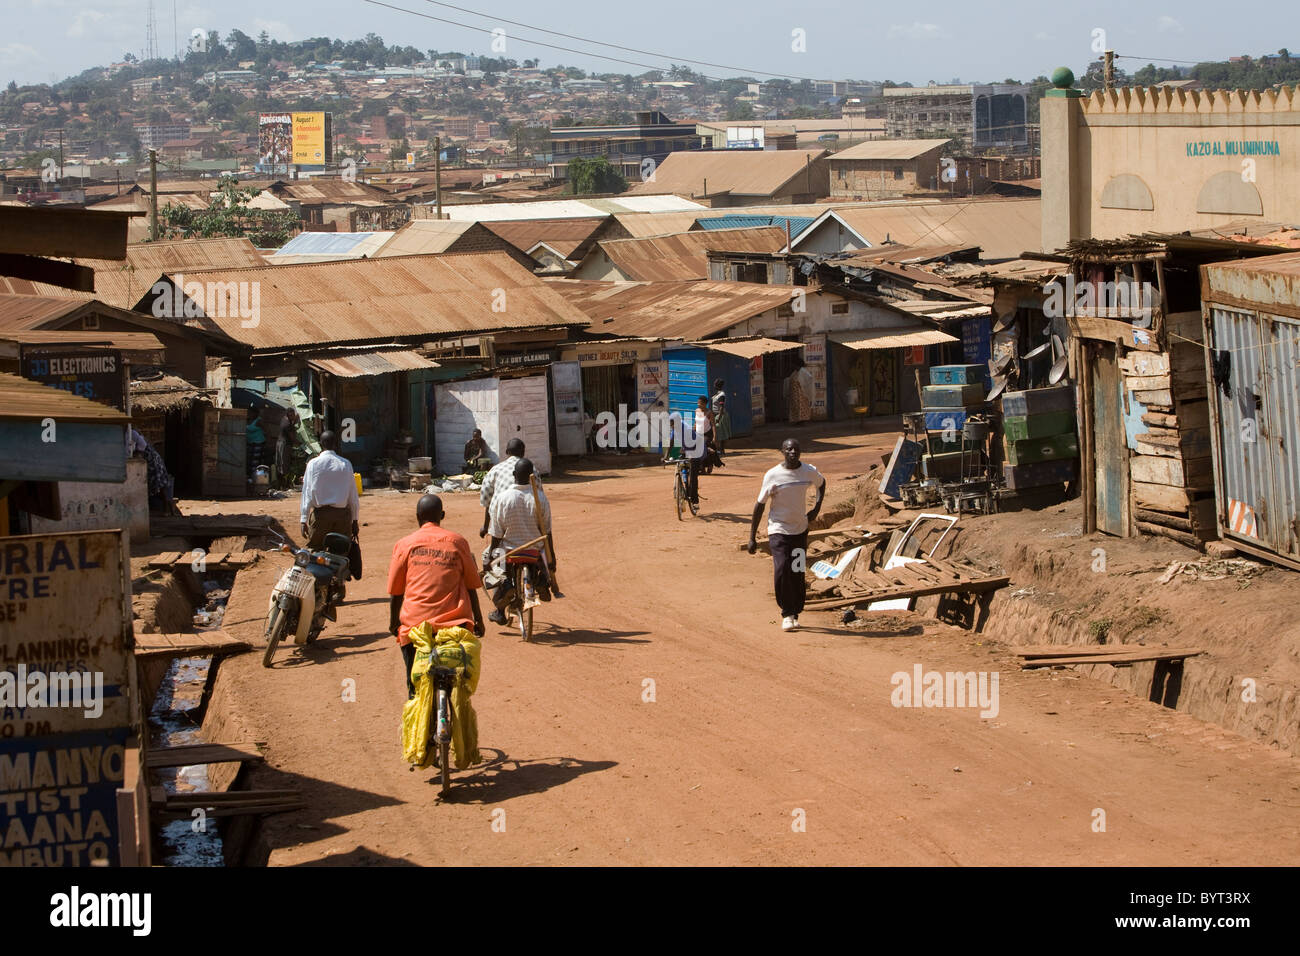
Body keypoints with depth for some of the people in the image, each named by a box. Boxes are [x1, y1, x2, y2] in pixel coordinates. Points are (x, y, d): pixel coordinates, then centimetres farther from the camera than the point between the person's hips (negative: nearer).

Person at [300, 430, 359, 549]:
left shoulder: (313, 464, -4)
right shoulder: (346, 464, 1)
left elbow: (308, 494, -5)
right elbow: (353, 495, 3)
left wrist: (304, 520, -1)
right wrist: (354, 520, 12)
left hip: (320, 513, -1)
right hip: (342, 514, 2)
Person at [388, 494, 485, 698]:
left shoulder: (404, 545, 5)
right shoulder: (457, 541, 7)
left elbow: (395, 591, 9)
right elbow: (471, 586, 10)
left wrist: (393, 622, 23)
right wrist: (478, 620, 20)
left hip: (414, 622, 0)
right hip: (455, 623, 0)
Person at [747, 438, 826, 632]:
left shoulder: (809, 472, -3)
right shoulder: (773, 475, -11)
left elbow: (821, 483, 23)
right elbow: (760, 505, -5)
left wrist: (816, 508, 9)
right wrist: (752, 538, -5)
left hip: (801, 529, 3)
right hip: (778, 530, -3)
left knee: (798, 574, 5)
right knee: (782, 570, -19)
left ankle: (795, 614, 22)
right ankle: (787, 614, -6)